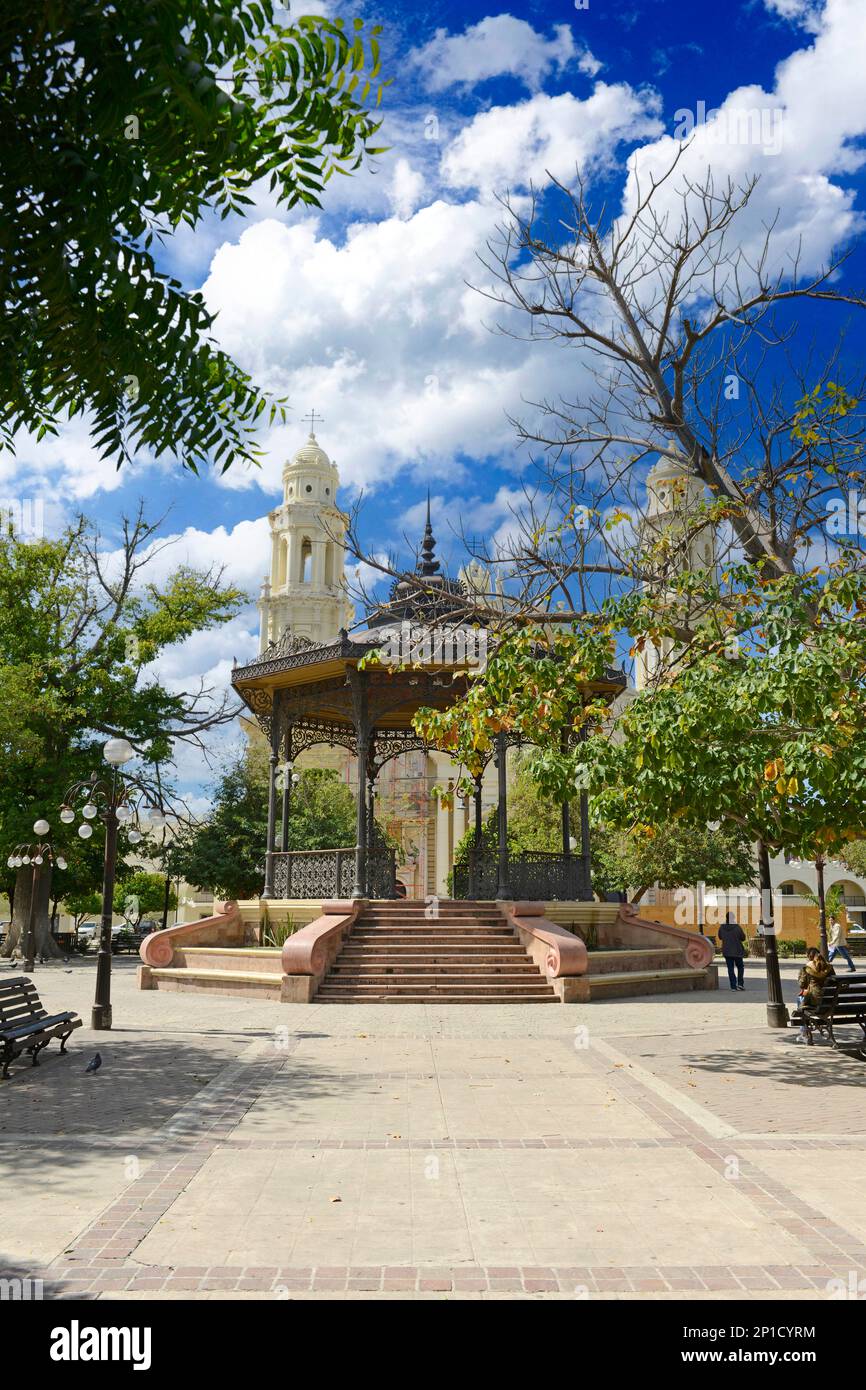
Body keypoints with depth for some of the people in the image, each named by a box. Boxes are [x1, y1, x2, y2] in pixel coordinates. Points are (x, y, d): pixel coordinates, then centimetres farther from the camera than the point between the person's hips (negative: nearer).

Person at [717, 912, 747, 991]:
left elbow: (720, 937, 12)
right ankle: (740, 983, 5)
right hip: (737, 951, -2)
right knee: (740, 967, 16)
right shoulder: (737, 927, -15)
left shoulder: (722, 927, -4)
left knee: (730, 968, 7)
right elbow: (743, 938, -4)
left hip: (726, 951, 2)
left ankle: (733, 986, 4)